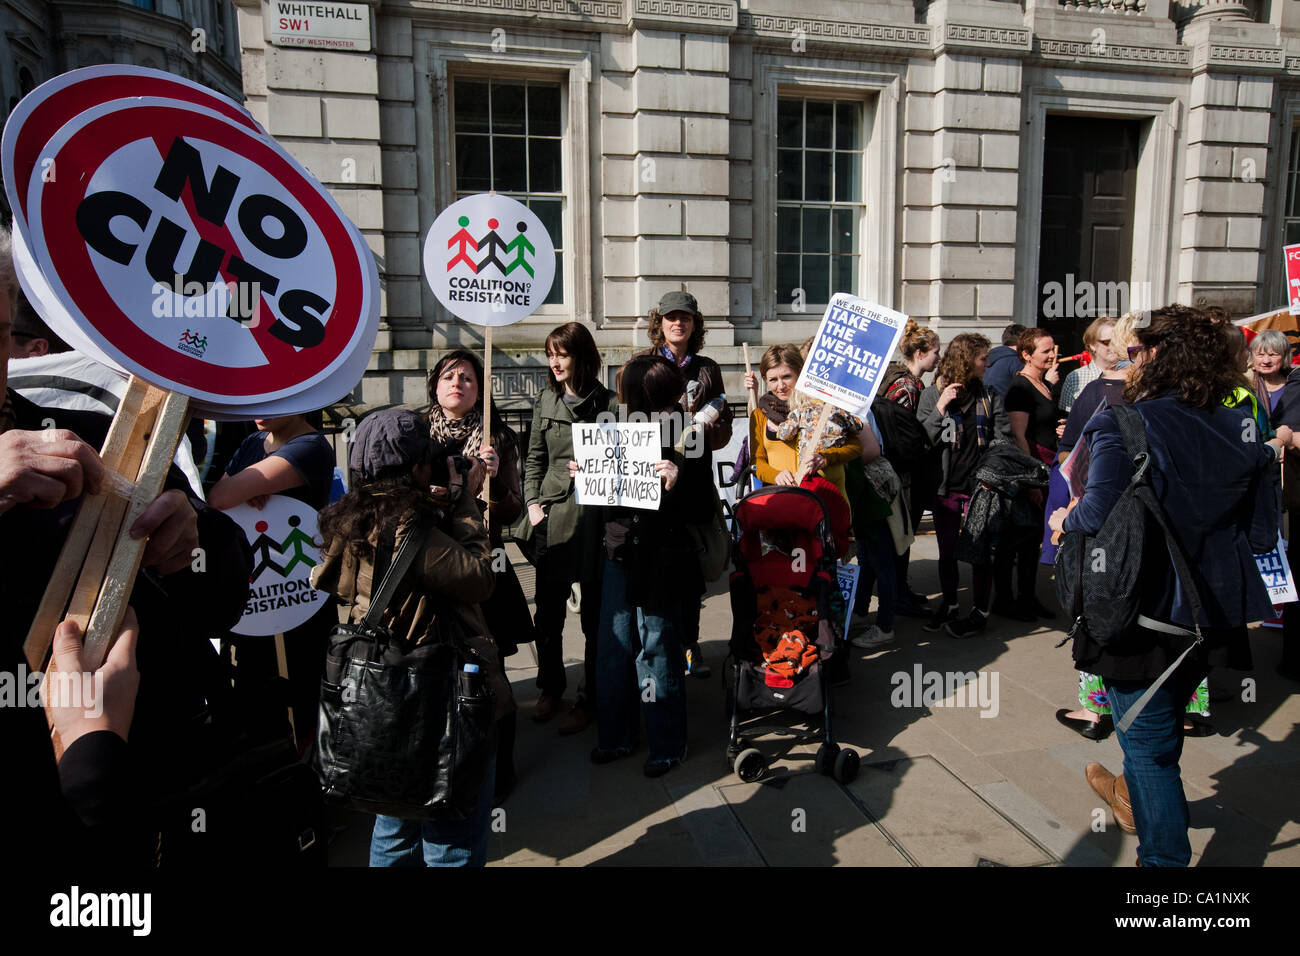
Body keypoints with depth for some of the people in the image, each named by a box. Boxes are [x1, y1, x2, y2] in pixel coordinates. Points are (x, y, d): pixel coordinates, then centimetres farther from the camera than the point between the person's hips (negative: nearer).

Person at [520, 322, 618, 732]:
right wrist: (533, 502, 3)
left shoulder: (608, 404, -4)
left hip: (594, 518, -4)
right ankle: (550, 688, 33)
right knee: (547, 613, 12)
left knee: (595, 617, 7)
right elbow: (534, 458, 13)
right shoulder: (546, 401, 9)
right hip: (551, 514, 4)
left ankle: (588, 700, 22)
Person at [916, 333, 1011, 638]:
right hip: (945, 487, 0)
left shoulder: (990, 395, 5)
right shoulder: (932, 395, 0)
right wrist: (941, 406, -16)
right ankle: (948, 604, 29)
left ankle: (979, 612, 16)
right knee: (947, 552, 12)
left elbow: (1003, 438, 3)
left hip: (980, 487, 0)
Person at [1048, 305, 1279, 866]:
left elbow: (1102, 511, -31)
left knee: (1148, 744, 8)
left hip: (1144, 613, -7)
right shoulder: (1239, 430, 1)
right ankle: (1137, 798, 54)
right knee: (1164, 724, 29)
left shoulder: (1124, 425, -19)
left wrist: (1066, 520, -10)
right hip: (1214, 614, 8)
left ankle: (1164, 854, 18)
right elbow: (1261, 532, 4)